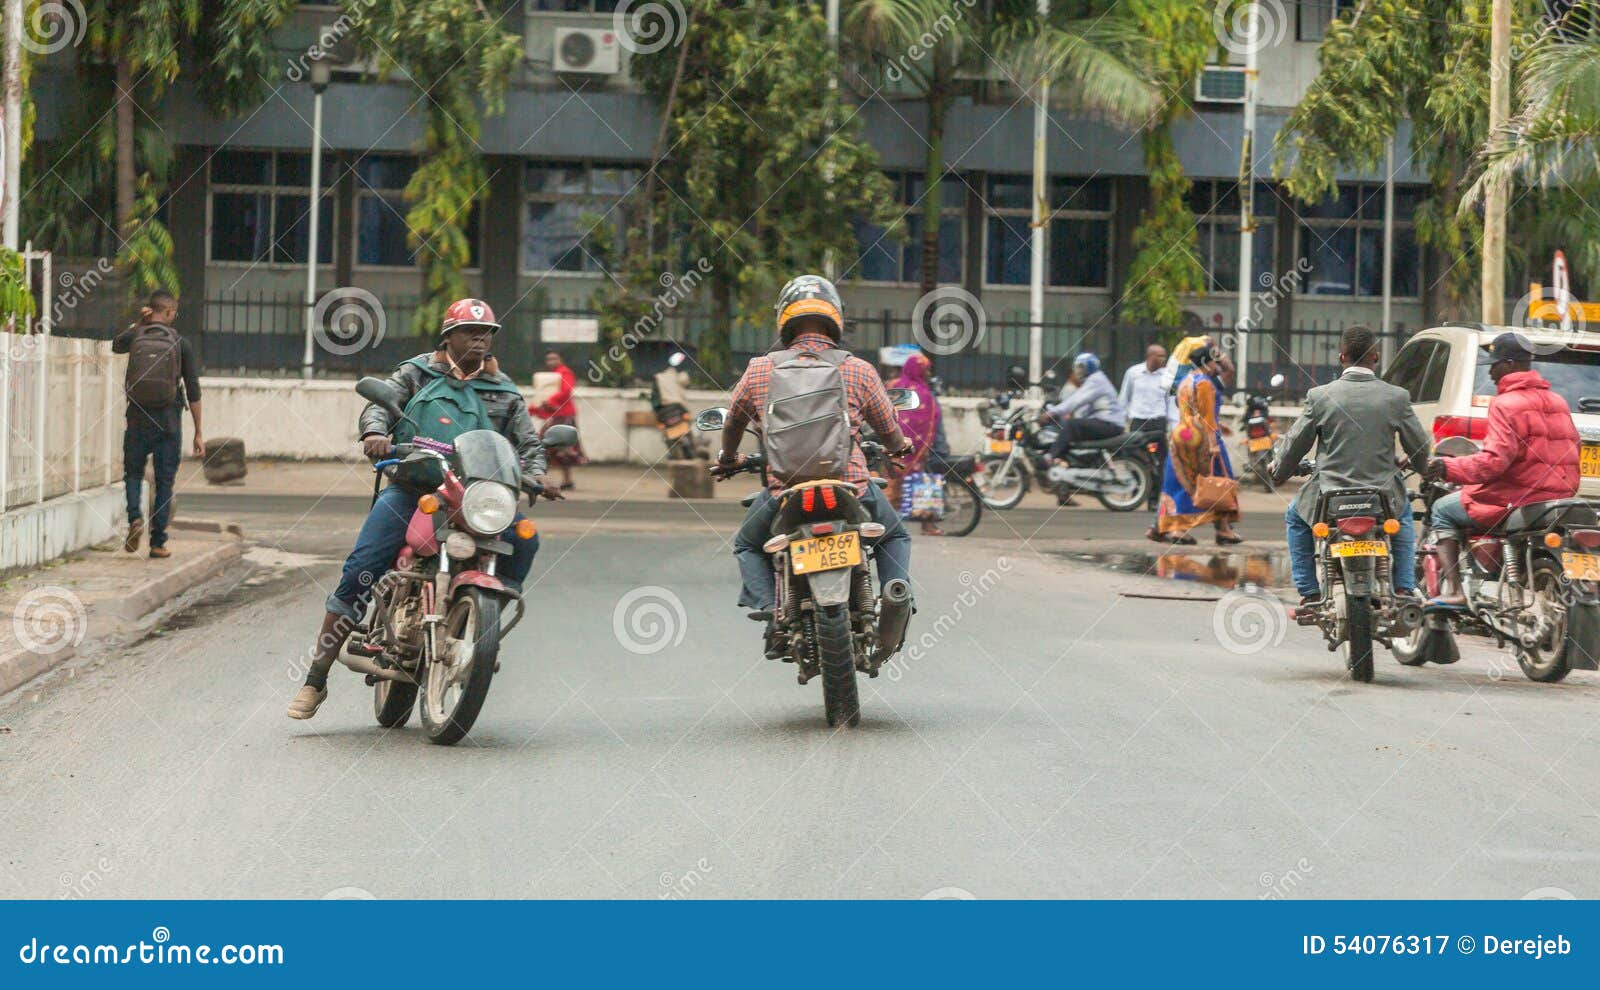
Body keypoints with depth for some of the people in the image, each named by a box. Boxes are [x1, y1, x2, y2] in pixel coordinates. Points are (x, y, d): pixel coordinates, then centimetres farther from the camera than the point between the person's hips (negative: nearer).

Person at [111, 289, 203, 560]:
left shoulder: (135, 338, -1)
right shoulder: (181, 343, -4)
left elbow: (115, 345, 26)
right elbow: (193, 390, -4)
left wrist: (138, 323, 14)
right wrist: (198, 433, 1)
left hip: (138, 418, 1)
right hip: (169, 420, -1)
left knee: (133, 473, 17)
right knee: (164, 481, 7)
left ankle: (135, 517, -10)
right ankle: (158, 543, 6)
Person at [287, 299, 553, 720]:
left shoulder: (504, 392, 15)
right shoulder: (417, 373, 9)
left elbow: (528, 442, 13)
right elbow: (380, 402, -4)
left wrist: (535, 475, -9)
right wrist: (375, 432, -27)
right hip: (413, 487, -2)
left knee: (523, 537, -26)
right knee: (360, 570, -16)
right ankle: (315, 681, -10)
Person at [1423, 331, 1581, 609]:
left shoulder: (1506, 404, -12)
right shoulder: (1558, 403, 14)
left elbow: (1496, 459, -23)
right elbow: (1572, 448, 19)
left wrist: (1449, 468, -19)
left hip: (1514, 501, -8)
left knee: (1443, 510, 9)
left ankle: (1452, 590, -6)